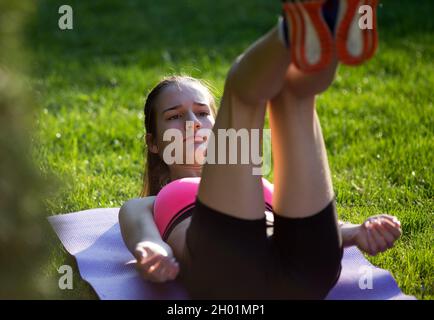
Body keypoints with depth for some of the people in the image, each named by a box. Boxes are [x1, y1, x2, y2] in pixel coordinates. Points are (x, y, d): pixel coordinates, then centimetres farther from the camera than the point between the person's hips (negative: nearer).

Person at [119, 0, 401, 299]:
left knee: (293, 82, -5)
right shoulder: (143, 207, 35)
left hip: (304, 273, 3)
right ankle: (294, 31, -44)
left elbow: (311, 222, 22)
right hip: (225, 274, -2)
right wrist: (151, 254, -15)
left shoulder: (256, 188, 41)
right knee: (243, 85, -10)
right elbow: (142, 233, 11)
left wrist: (360, 232, -2)